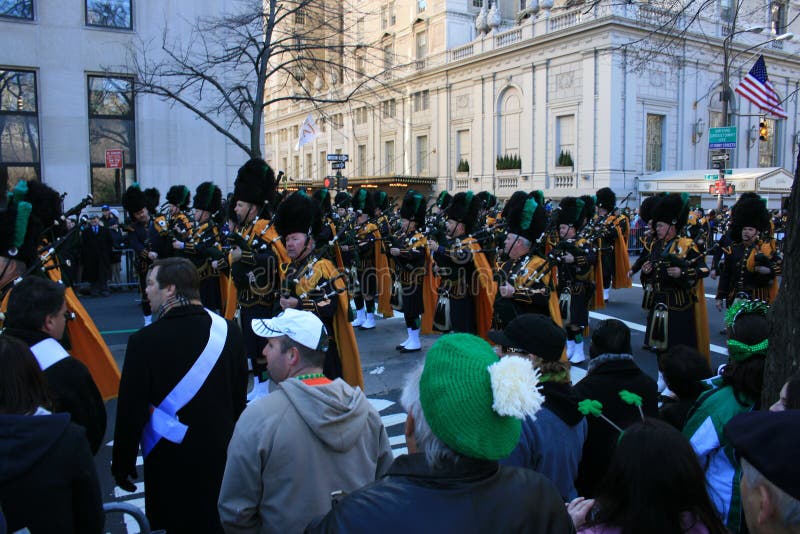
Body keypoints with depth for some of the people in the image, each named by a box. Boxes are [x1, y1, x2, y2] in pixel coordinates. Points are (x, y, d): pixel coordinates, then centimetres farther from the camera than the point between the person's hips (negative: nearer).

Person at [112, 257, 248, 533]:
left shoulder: (145, 340, -19)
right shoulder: (229, 331, -8)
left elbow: (131, 410, -14)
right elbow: (239, 398, 3)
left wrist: (122, 463, 0)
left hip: (170, 461, -3)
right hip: (222, 456, 3)